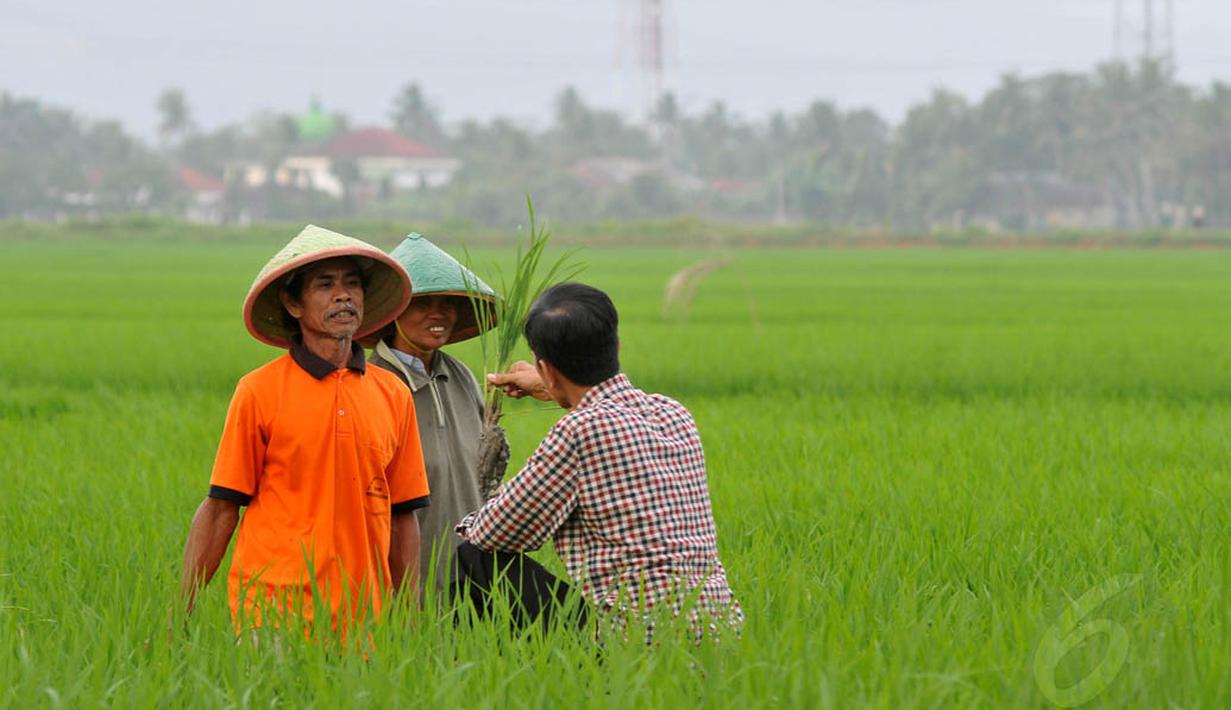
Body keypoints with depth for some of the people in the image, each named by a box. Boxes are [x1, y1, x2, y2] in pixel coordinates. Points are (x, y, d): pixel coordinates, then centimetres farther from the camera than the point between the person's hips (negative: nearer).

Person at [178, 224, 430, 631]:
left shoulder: (394, 396, 10)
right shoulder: (259, 392, -2)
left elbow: (402, 518, 13)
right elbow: (219, 509, -1)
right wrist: (181, 620, -6)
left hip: (361, 616, 4)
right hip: (272, 615, -3)